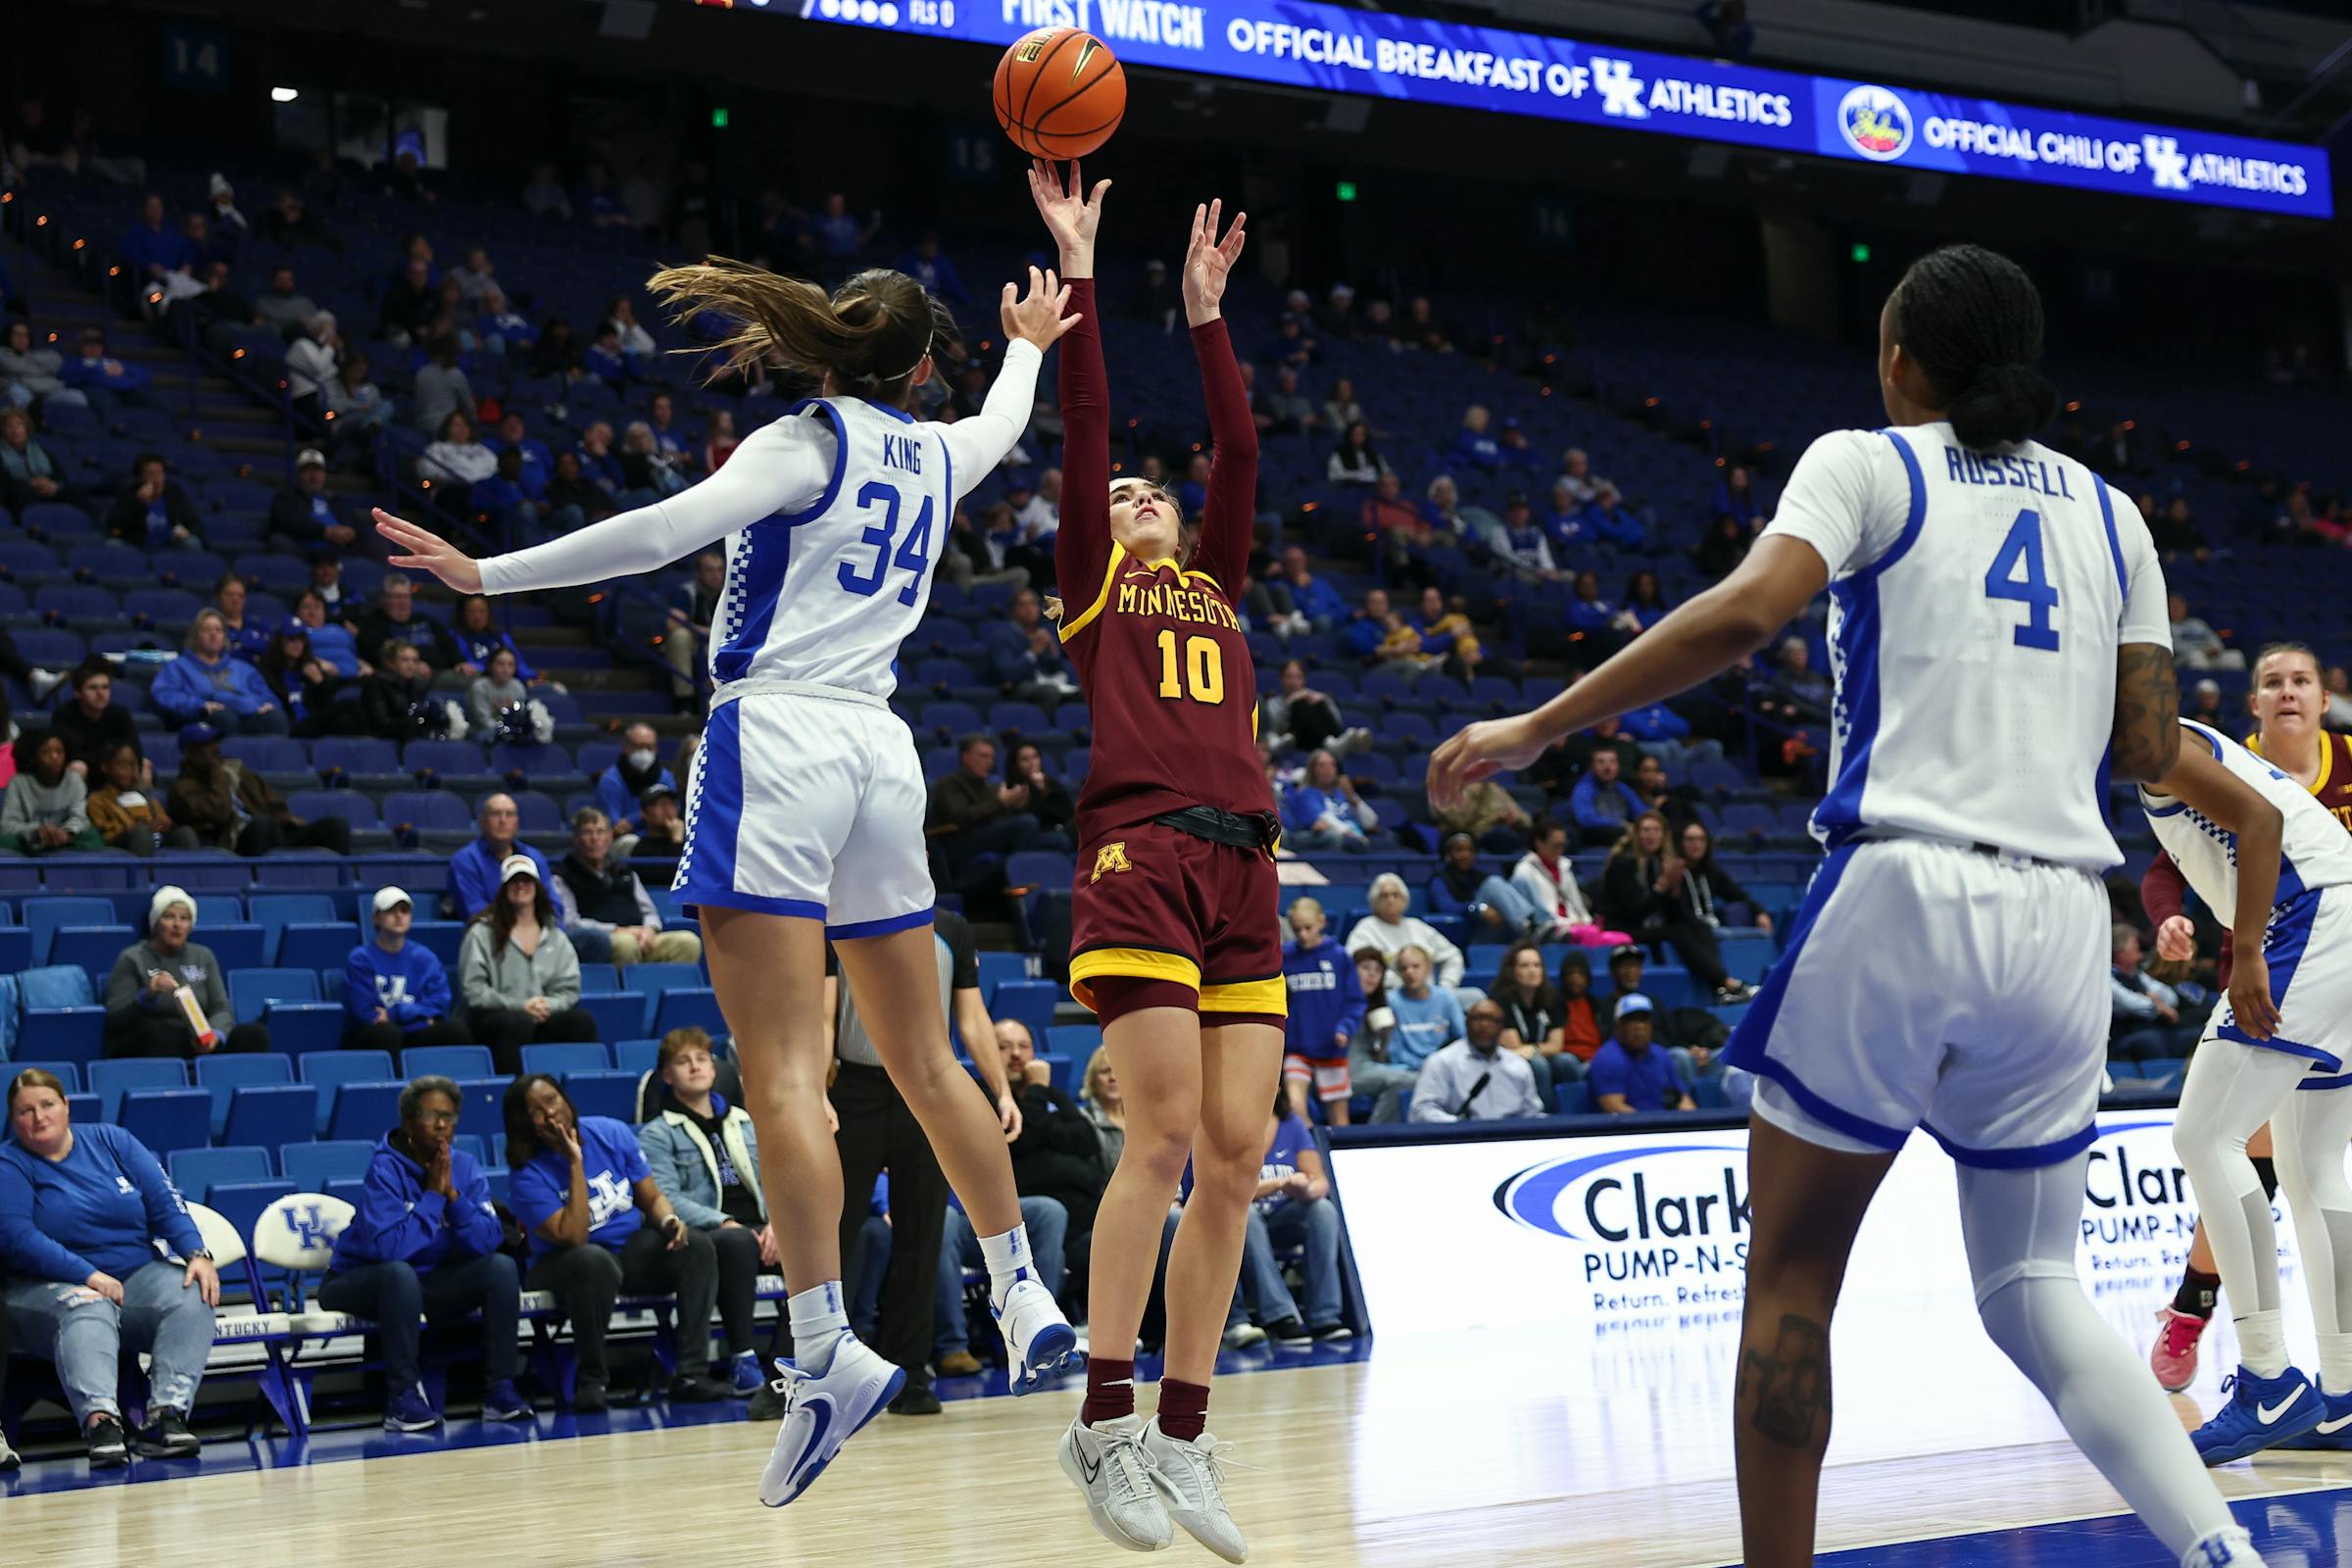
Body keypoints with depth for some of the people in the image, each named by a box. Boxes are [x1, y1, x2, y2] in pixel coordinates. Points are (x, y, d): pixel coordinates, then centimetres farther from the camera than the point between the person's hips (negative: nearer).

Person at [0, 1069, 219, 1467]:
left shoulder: (111, 1141, 11)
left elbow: (165, 1202, 5)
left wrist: (197, 1255, -13)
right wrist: (88, 1276, -24)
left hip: (139, 1276, 4)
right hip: (51, 1288, -4)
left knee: (192, 1298, -26)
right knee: (87, 1309, -38)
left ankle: (167, 1415, -40)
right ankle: (98, 1420, -60)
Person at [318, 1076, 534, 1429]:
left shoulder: (464, 1167, -3)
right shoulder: (386, 1169, -20)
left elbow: (489, 1241, -13)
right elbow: (386, 1248, -32)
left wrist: (452, 1193, -23)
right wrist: (432, 1195, -26)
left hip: (429, 1284, 5)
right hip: (361, 1281, -5)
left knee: (502, 1267, -15)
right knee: (400, 1273, -37)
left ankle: (500, 1388, -13)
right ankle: (402, 1396, -29)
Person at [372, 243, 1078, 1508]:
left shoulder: (810, 442, -2)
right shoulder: (936, 455, 16)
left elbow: (669, 528, -15)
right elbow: (1002, 425, 40)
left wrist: (488, 573, -13)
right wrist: (1029, 344, 61)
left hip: (776, 738, -6)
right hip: (878, 753, 6)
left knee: (781, 1072, -12)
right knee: (923, 1062, 17)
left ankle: (826, 1350, -20)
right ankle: (1023, 1297, 24)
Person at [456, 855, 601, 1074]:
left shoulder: (555, 936, 18)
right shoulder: (482, 933, 5)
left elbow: (569, 988, 11)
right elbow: (473, 990, -4)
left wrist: (548, 1005, -12)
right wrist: (519, 1006, -14)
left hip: (544, 1017, 3)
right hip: (491, 1020, -3)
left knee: (583, 1021, -25)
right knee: (520, 1022, -37)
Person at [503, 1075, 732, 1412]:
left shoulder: (612, 1134, -2)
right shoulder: (528, 1175, -15)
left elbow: (652, 1197, 6)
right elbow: (573, 1237, -25)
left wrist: (669, 1219, -18)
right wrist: (576, 1164, -25)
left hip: (631, 1250, 5)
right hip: (564, 1266, -5)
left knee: (697, 1246, -21)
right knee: (594, 1261, -40)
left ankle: (691, 1374, -25)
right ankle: (591, 1381, -25)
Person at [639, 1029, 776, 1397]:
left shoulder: (747, 1124, 24)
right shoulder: (657, 1135, 9)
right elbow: (665, 1199, -6)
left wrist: (775, 1223, -7)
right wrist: (724, 1223, -19)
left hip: (761, 1233, 4)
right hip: (703, 1239, -4)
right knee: (738, 1241, -40)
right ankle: (742, 1357, -37)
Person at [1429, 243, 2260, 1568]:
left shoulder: (1870, 464, 4)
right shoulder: (2109, 514, 16)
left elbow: (1748, 613, -13)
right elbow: (2153, 750, 11)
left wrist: (1535, 729, -10)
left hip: (1904, 889, -4)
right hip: (2061, 920, 4)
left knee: (1792, 1271, 8)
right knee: (2033, 1286, 14)